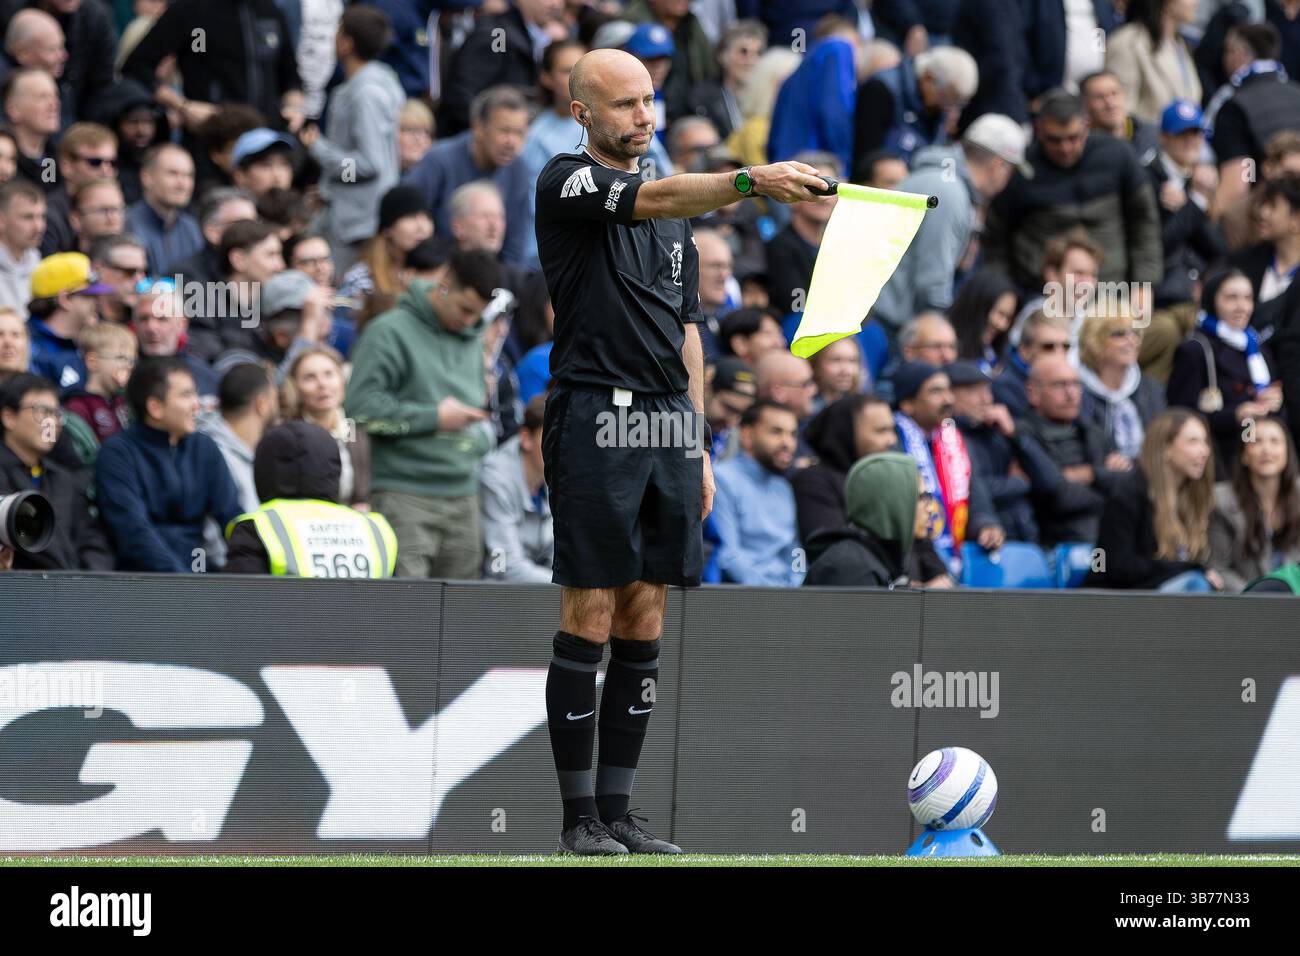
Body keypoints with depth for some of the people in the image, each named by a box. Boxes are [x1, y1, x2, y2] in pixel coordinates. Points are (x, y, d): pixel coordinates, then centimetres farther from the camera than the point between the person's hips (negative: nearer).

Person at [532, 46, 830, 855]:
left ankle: (618, 810, 9)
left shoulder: (677, 216, 20)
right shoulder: (568, 183, -3)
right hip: (595, 416, -7)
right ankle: (580, 818, -3)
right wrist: (754, 180, -37)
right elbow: (655, 199, -23)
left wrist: (700, 447, 17)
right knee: (591, 619, -6)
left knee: (645, 622, 6)